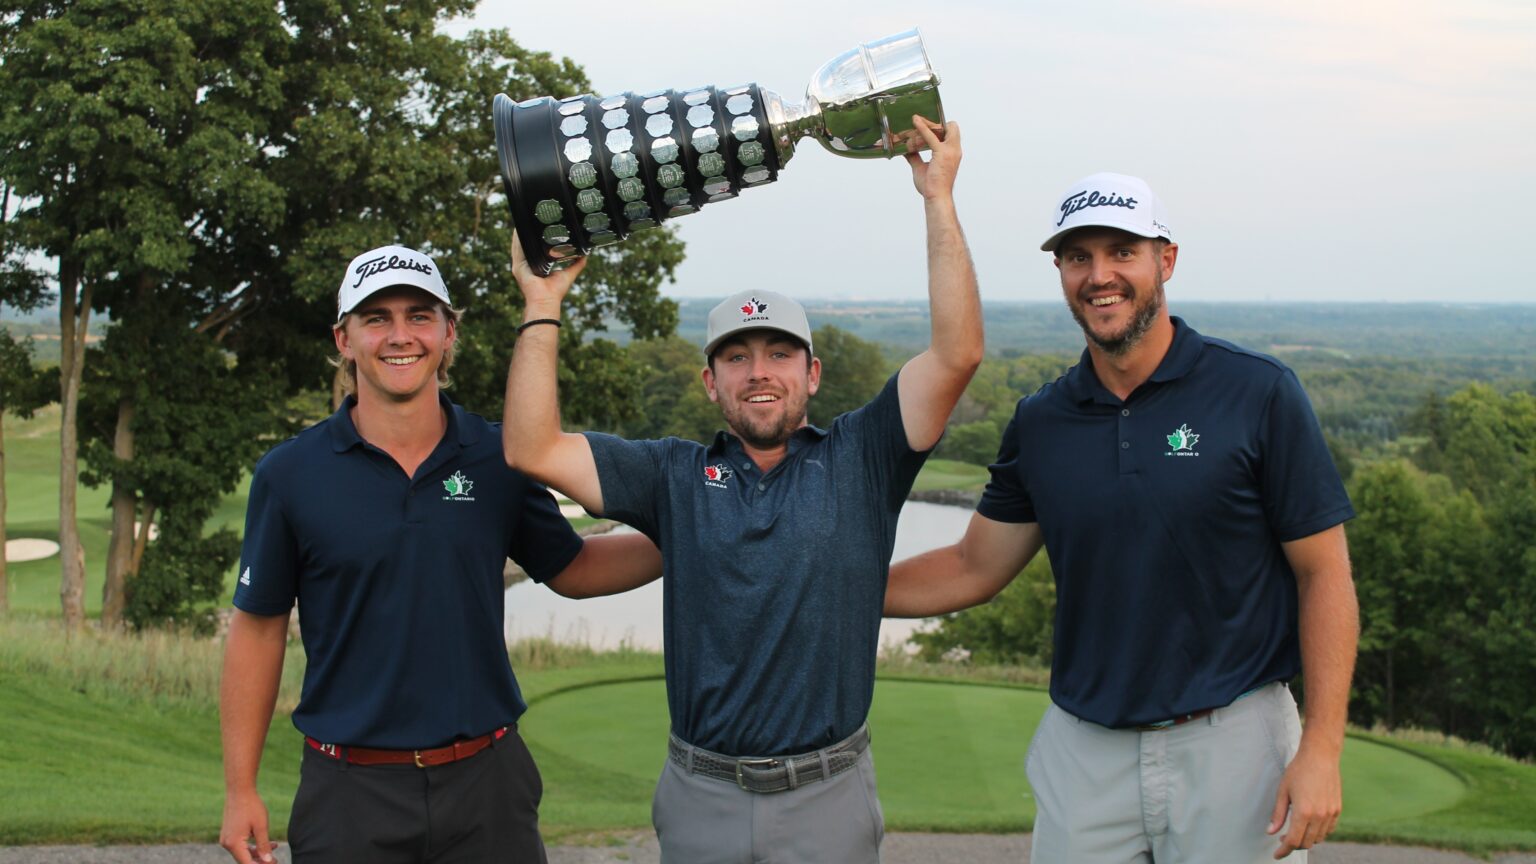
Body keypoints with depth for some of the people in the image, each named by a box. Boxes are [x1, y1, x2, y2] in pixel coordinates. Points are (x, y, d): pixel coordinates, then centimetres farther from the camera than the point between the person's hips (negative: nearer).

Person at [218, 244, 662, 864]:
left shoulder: (498, 458, 1)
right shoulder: (288, 474, -3)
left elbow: (572, 570, 13)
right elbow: (258, 627, 2)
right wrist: (240, 790, 2)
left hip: (486, 785, 1)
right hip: (351, 789, -1)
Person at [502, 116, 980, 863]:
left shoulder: (857, 462, 1)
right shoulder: (676, 476, 4)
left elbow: (957, 354, -10)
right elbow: (532, 450, -3)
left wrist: (938, 198, -11)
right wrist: (543, 304, -3)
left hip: (830, 798, -1)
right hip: (701, 799, 1)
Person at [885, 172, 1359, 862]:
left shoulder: (1260, 394, -7)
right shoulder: (1040, 423, 4)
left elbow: (1325, 575, -5)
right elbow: (973, 569, 13)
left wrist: (1322, 750, -11)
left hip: (1232, 745, -3)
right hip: (1083, 749, 3)